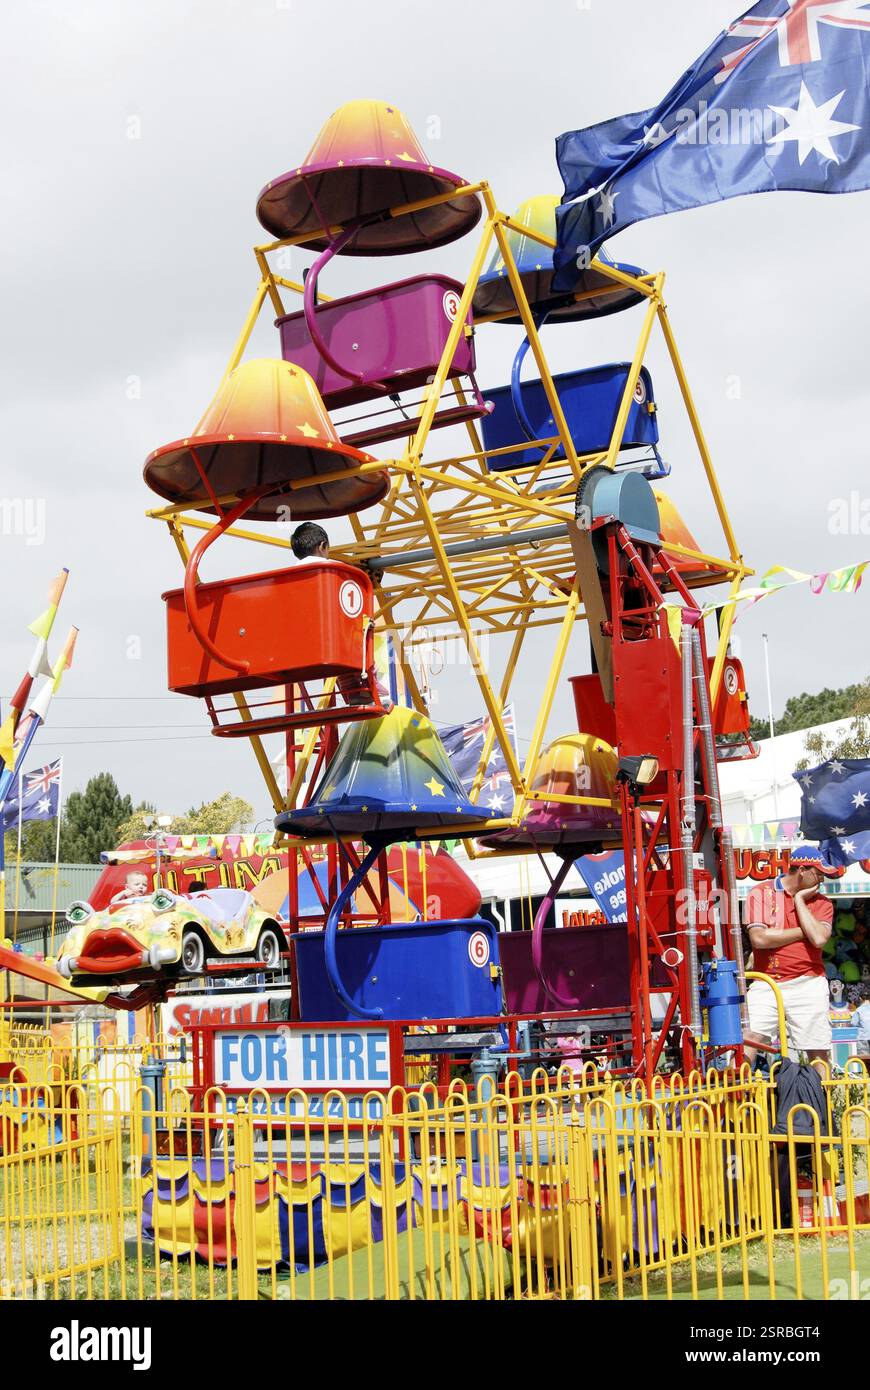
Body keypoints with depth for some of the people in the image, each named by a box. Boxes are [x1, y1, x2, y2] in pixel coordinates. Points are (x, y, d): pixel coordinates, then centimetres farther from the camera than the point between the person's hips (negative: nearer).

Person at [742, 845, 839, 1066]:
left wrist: (799, 900, -3)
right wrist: (804, 932, -4)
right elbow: (759, 939, -10)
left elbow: (819, 938, -8)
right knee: (748, 1038, -14)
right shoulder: (761, 894, 4)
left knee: (819, 1052, 1)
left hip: (808, 984, 2)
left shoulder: (822, 902, 11)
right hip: (766, 984, -2)